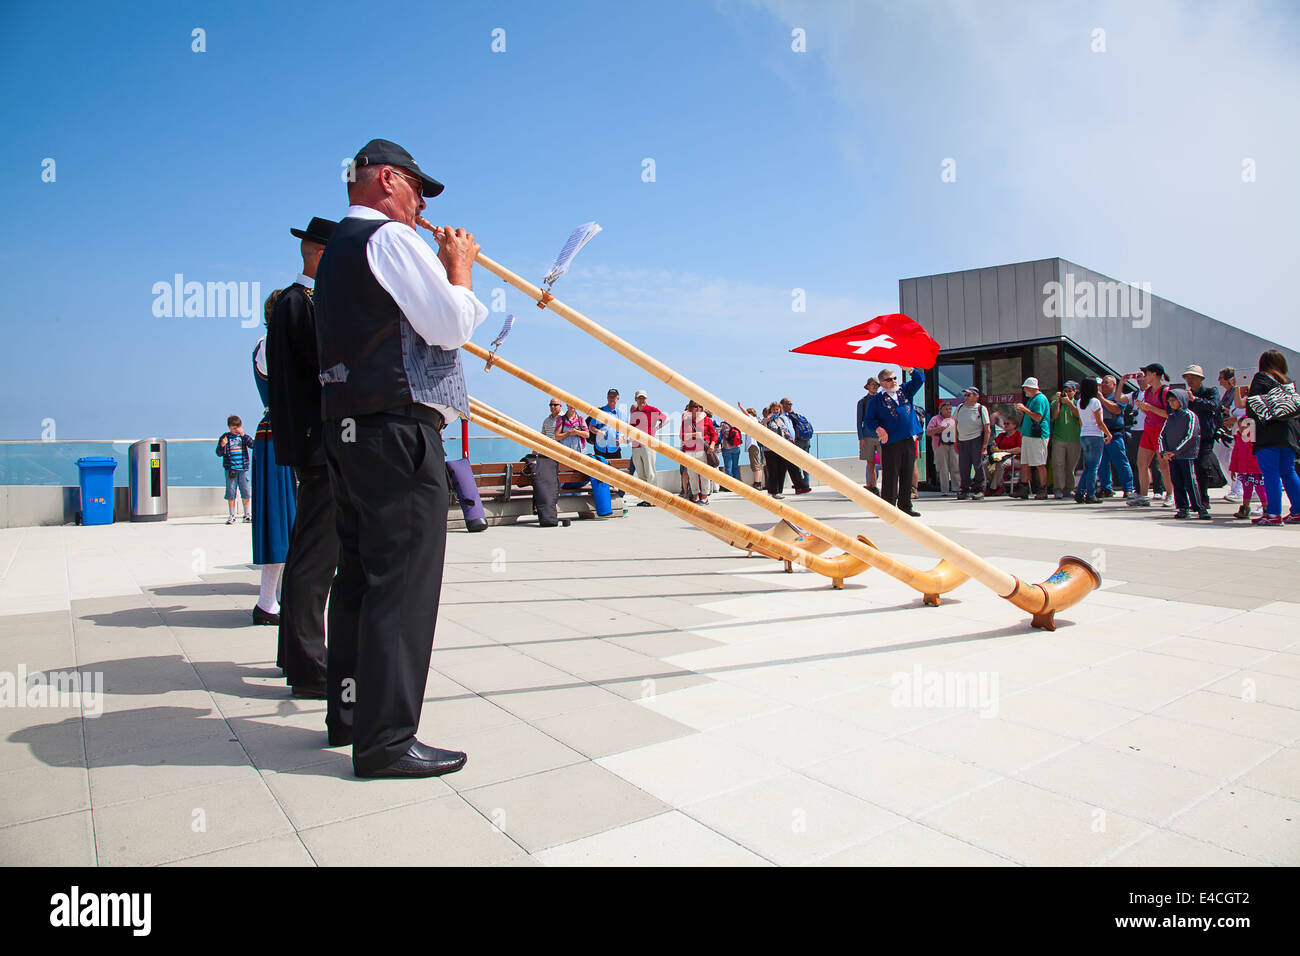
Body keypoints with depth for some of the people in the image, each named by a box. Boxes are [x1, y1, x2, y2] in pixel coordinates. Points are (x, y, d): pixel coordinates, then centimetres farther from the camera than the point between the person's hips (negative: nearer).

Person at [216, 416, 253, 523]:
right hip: (231, 469, -1)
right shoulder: (225, 437, 4)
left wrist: (243, 436, -15)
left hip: (244, 468, 1)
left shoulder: (243, 436, 8)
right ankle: (232, 516, 10)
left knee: (246, 493, 1)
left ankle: (247, 514, 11)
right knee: (231, 494, 1)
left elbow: (252, 445, -7)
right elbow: (219, 454, 1)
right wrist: (222, 446, -18)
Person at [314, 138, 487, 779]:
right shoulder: (391, 238, -6)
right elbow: (450, 325, -14)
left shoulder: (337, 247, 23)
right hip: (397, 427, -10)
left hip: (348, 425, 10)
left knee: (360, 574, 14)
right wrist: (458, 269, 4)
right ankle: (386, 739, -4)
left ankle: (349, 714, 24)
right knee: (403, 581, -8)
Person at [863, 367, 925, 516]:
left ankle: (905, 507, 16)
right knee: (890, 476, -5)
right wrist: (878, 428, -18)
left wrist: (909, 369, -1)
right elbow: (870, 419, 0)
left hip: (909, 440, 5)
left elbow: (920, 379, 16)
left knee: (907, 475, 8)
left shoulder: (905, 390, 15)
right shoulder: (877, 399, 2)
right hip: (891, 442, -5)